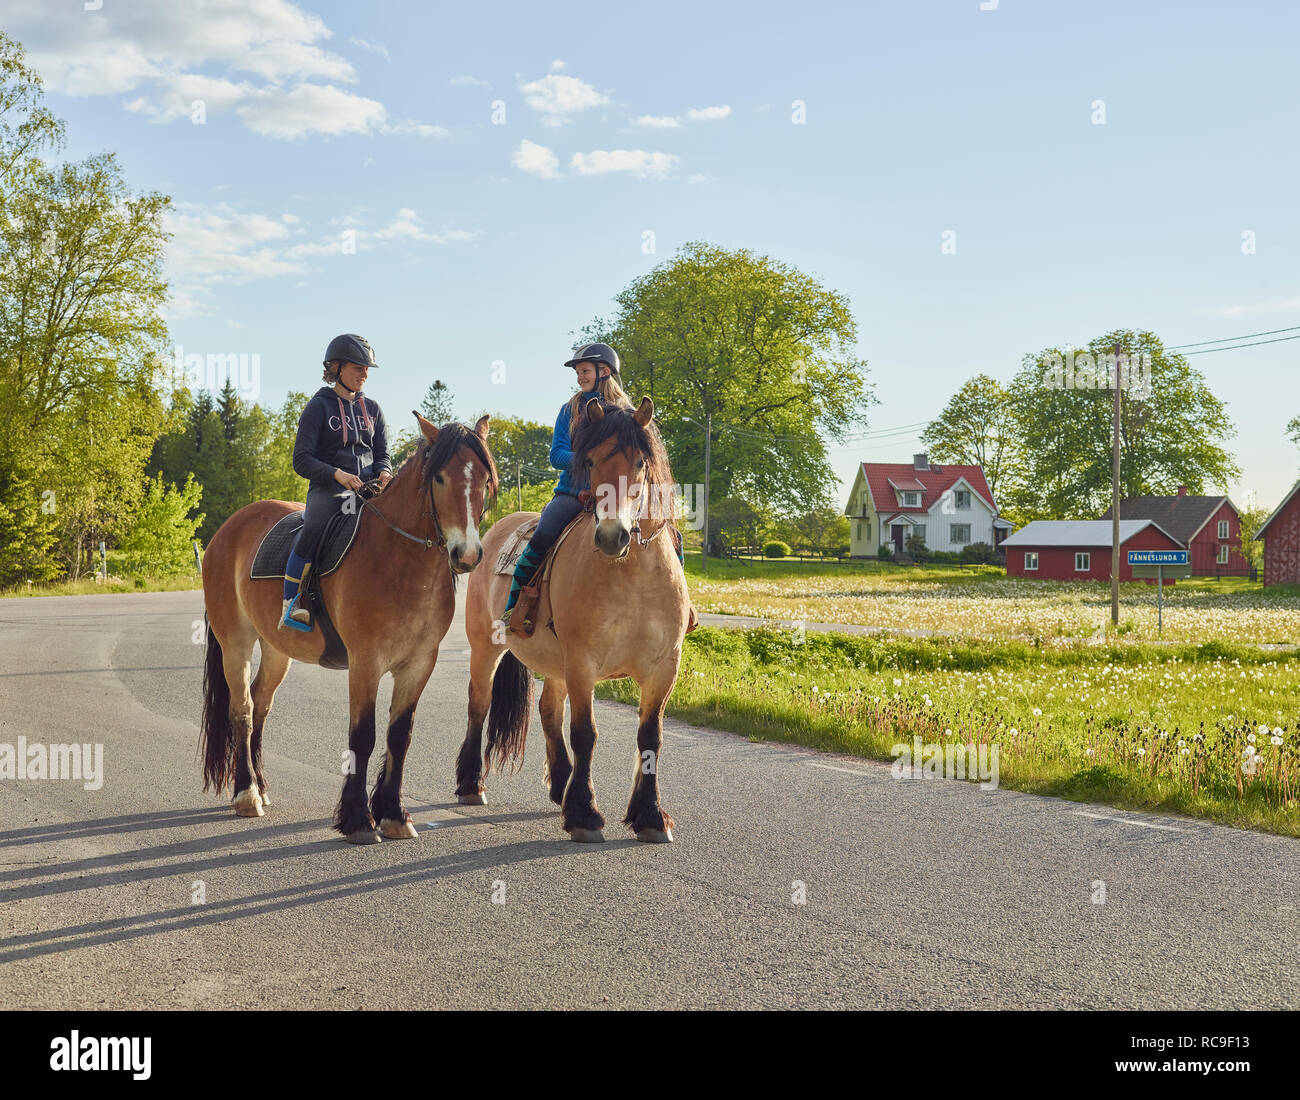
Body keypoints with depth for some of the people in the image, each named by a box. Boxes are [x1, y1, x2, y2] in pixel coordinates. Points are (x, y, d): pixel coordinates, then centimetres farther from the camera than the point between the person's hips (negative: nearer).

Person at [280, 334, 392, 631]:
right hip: (328, 491, -5)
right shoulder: (319, 407, 3)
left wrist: (384, 473, -6)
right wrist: (337, 474, -20)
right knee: (313, 529, -35)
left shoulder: (372, 409, 19)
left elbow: (382, 455, 19)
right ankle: (290, 606, -25)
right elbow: (301, 461, -3)